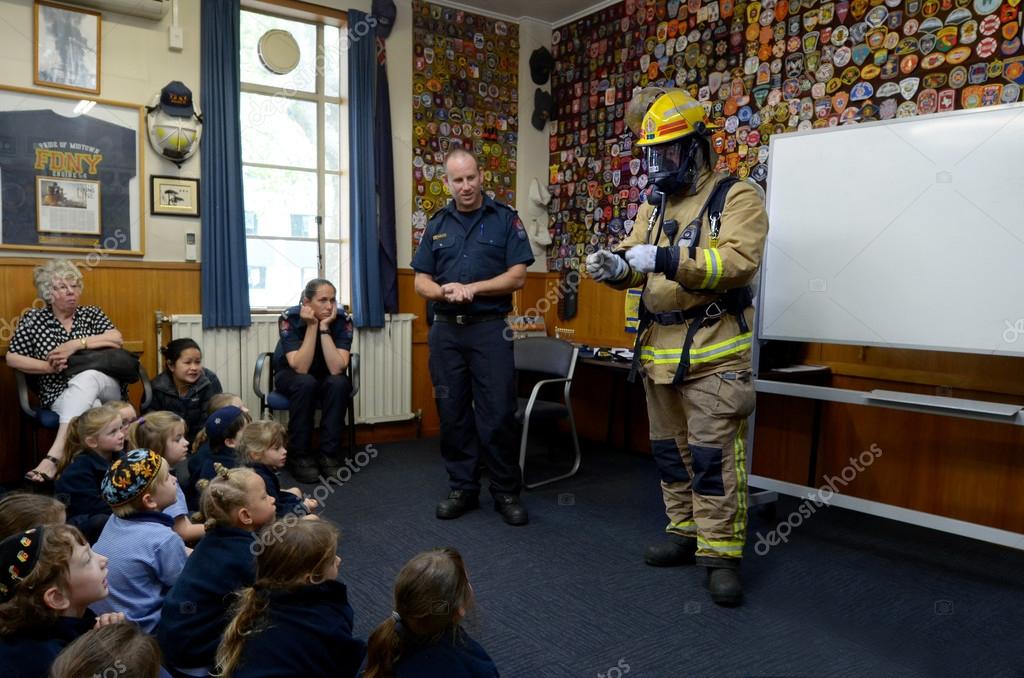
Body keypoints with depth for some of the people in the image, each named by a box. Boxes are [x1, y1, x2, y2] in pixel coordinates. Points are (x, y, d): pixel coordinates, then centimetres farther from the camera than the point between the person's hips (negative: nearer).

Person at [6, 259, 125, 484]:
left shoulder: (91, 313, 11)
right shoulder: (33, 319, 7)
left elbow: (117, 339, -6)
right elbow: (12, 358, 3)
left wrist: (77, 344, -16)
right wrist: (48, 366, -10)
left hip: (105, 386, 1)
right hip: (60, 395, -1)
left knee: (86, 378, -37)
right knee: (90, 408, -36)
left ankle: (54, 457, -44)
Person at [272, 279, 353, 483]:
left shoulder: (342, 319, -21)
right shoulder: (290, 318, -24)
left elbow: (337, 369, -31)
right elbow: (301, 368, -32)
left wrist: (324, 328, -34)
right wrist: (312, 326, -35)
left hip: (326, 377, 2)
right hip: (291, 375, -1)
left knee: (339, 383, -31)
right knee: (306, 383, -34)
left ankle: (329, 455, -21)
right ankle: (299, 456, -20)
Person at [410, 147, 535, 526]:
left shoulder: (505, 220, 3)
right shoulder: (437, 225, 13)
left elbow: (518, 276, -5)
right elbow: (421, 281, 10)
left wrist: (472, 288, -15)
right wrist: (443, 291, -12)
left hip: (490, 328, -3)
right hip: (446, 330, 4)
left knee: (498, 414, -4)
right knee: (452, 414, 7)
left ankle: (506, 492, 11)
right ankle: (462, 488, 21)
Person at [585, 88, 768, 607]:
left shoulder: (735, 198, -6)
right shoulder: (654, 205, 16)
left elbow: (738, 260, -21)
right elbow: (636, 261, 10)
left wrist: (664, 258, -29)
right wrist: (616, 266, -14)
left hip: (713, 351, -7)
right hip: (660, 348, 7)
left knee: (713, 456, -4)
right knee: (670, 448, 14)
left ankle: (720, 552, 7)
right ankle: (686, 532, 28)